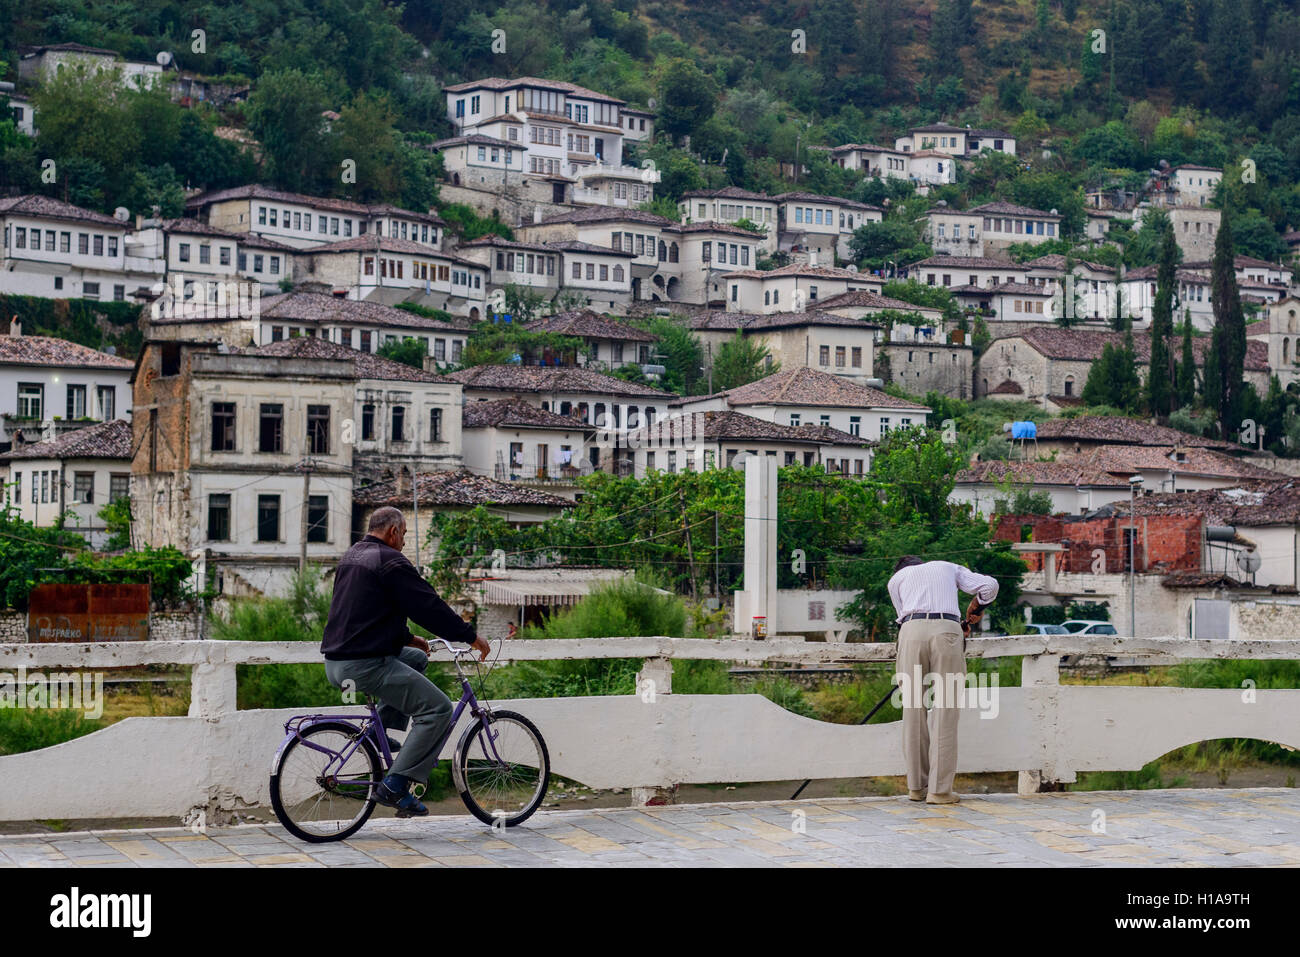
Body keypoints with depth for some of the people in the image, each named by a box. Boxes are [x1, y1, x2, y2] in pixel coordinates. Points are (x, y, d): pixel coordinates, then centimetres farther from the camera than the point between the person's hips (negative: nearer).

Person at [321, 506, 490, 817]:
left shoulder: (351, 557, 19)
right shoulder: (390, 561, -11)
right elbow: (429, 605, -11)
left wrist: (407, 638, 32)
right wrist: (470, 636, -2)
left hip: (335, 663, 10)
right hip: (366, 666, -10)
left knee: (417, 658, 29)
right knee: (437, 709, -8)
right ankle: (395, 786, -14)